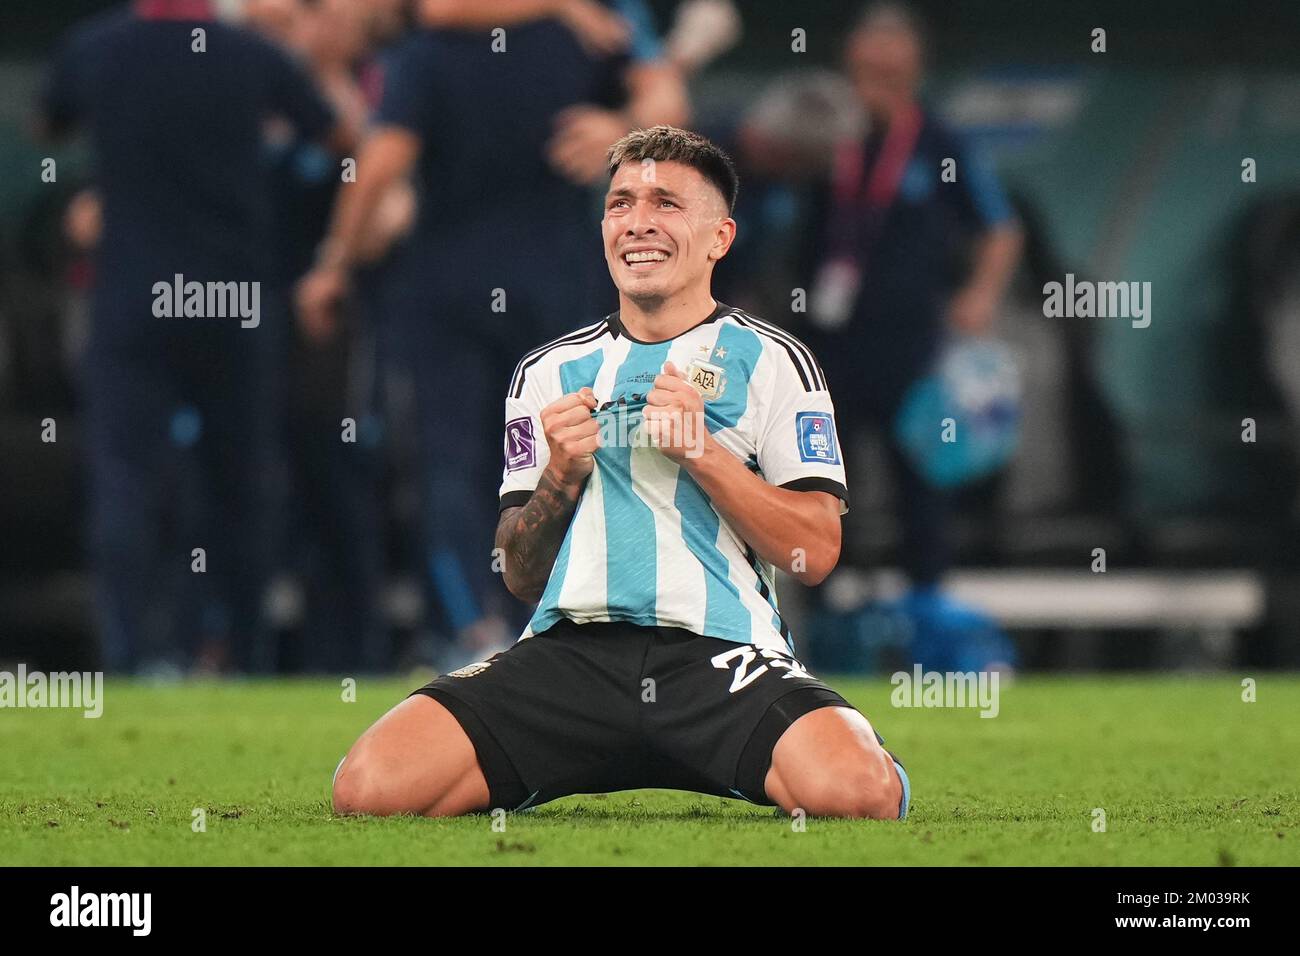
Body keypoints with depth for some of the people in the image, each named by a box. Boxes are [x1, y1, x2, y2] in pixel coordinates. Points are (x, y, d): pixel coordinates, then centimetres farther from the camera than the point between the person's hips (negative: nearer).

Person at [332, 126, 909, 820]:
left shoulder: (770, 361, 10)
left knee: (855, 790, -34)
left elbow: (815, 552, 2)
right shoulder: (549, 373, 20)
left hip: (722, 656, -3)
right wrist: (561, 476, -2)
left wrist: (701, 450, -8)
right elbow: (520, 579, 17)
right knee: (370, 786, -22)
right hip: (570, 652, 3)